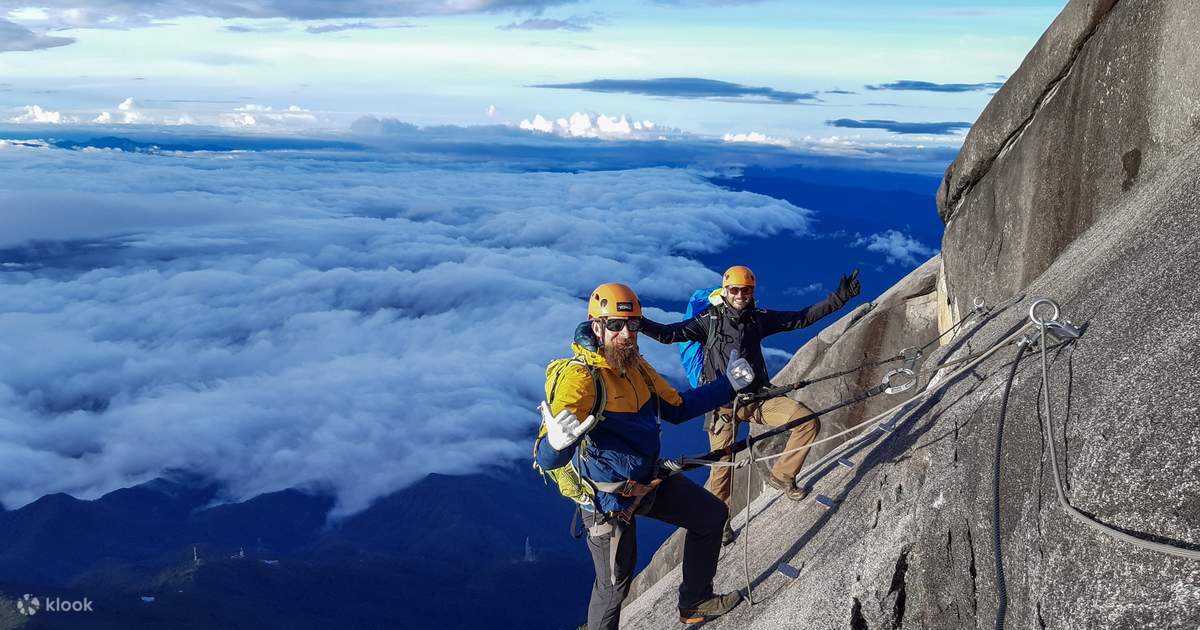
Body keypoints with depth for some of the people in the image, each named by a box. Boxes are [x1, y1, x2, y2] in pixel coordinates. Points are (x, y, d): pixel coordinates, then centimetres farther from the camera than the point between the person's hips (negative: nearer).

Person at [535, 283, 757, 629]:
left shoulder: (635, 365, -2)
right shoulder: (578, 377, -27)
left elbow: (676, 408, 13)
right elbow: (548, 460, -34)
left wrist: (727, 384, 7)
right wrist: (557, 443, -57)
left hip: (651, 480, 8)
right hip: (610, 496, -8)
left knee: (712, 516, 19)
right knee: (615, 586, 3)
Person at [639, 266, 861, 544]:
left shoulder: (759, 318, 6)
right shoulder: (709, 320, -5)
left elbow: (801, 318, 10)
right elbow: (668, 334, -14)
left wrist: (838, 299, 5)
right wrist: (639, 322, -31)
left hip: (758, 396, 3)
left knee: (808, 421, -14)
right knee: (722, 464, -1)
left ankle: (781, 475, 7)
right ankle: (719, 520, 23)